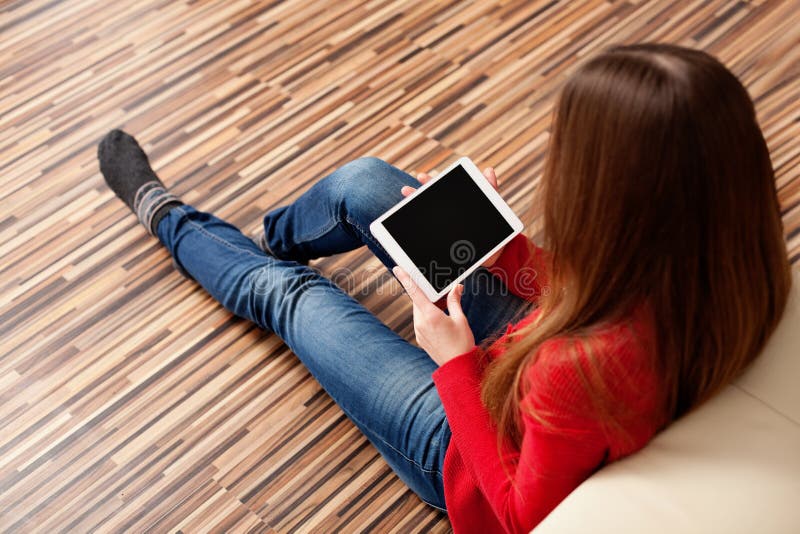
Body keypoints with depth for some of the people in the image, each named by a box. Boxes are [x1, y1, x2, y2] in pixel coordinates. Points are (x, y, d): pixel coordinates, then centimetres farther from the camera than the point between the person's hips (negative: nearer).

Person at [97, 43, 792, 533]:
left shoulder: (588, 367, -45)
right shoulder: (722, 255, -23)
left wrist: (455, 363, -24)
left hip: (466, 440, -6)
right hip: (518, 345, 6)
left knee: (283, 291, 9)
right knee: (361, 181, 7)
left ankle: (164, 216, 45)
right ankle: (266, 239, 45)